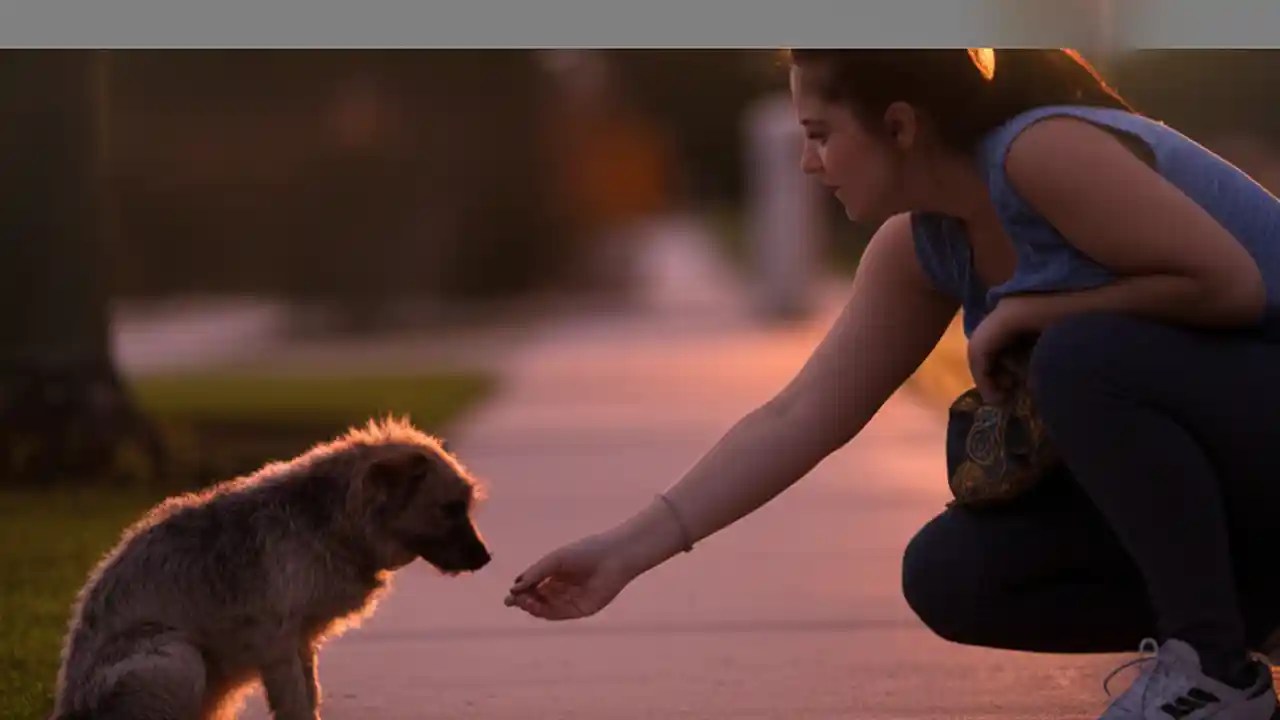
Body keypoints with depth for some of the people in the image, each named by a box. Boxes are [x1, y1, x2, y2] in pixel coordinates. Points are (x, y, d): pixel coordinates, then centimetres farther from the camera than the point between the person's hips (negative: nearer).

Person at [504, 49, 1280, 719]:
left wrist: (1027, 311, -19)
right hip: (1203, 467, 8)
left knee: (1087, 353, -32)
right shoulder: (921, 247, 1)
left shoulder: (1045, 152, -24)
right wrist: (626, 552, -6)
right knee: (949, 577, -3)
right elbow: (797, 418, -1)